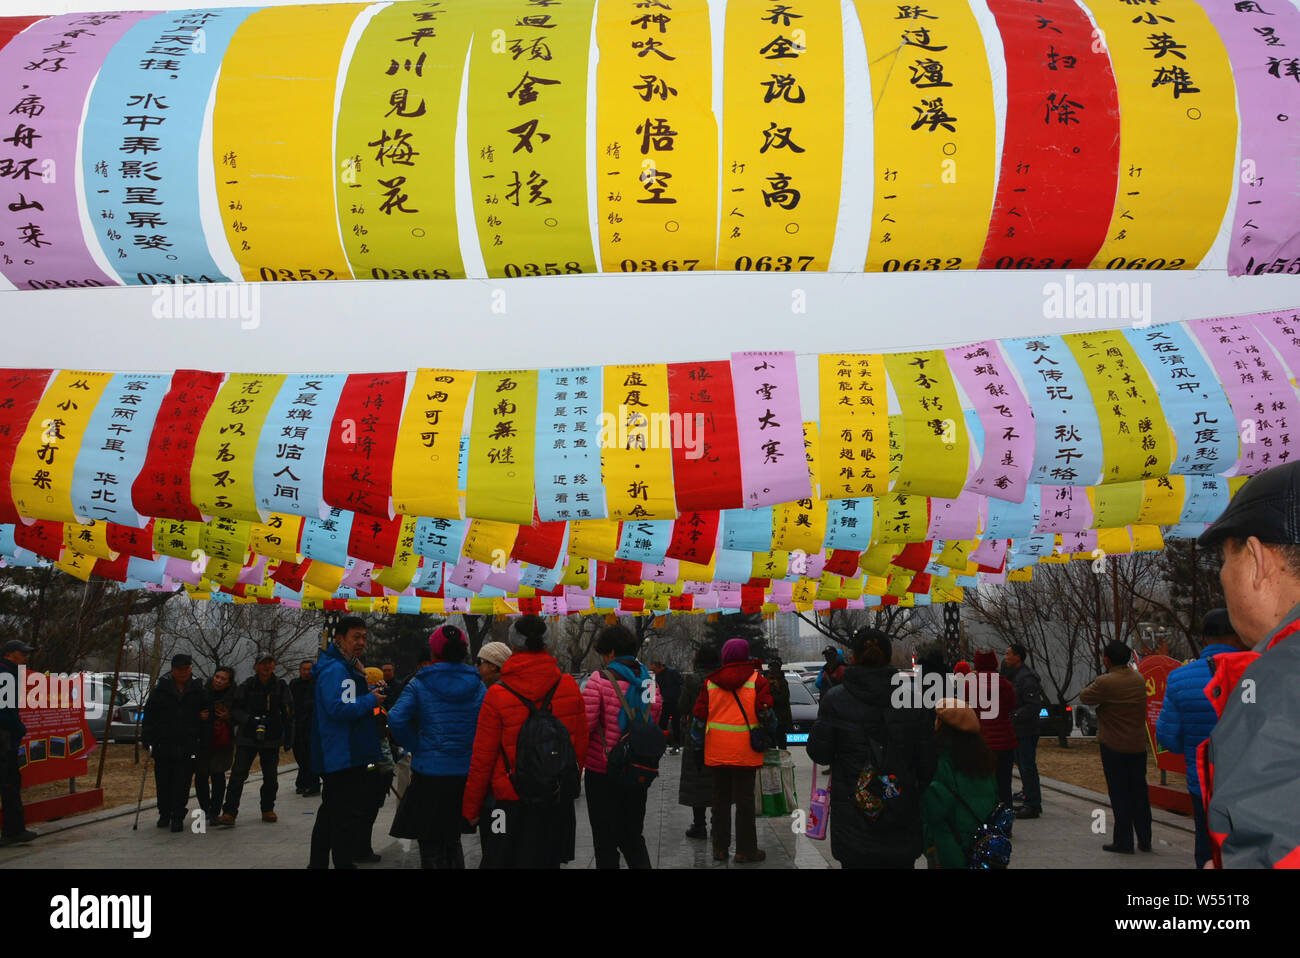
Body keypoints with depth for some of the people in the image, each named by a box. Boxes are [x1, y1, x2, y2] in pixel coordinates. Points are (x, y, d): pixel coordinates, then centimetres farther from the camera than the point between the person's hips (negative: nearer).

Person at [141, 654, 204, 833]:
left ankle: (178, 818, 4)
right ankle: (164, 814, 26)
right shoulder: (160, 690, 4)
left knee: (182, 783, -4)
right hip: (163, 744, 1)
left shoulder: (197, 691, 7)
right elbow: (149, 716, 3)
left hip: (187, 746, -1)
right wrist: (148, 740, -5)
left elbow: (204, 714, 17)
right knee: (163, 782, 9)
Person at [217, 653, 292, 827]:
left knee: (270, 776, 9)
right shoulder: (246, 687, -2)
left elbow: (288, 714, 7)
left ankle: (267, 809, 25)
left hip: (271, 740, 2)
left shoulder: (280, 687, 2)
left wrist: (289, 737, 5)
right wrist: (249, 719, -21)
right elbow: (235, 710, -3)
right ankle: (229, 813, -6)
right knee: (238, 775, -8)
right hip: (247, 738, -2)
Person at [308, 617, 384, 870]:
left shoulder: (346, 668, 17)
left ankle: (318, 862, 29)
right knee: (349, 816, -6)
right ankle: (344, 862, -1)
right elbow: (338, 707, -27)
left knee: (331, 813, 19)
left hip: (335, 759, 11)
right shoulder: (336, 670, -17)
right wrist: (371, 700, -16)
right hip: (345, 758, -11)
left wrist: (369, 696, 10)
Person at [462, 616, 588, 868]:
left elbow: (482, 760, -8)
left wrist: (470, 808, 3)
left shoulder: (497, 695, -13)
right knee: (548, 861, 16)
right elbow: (581, 746, 5)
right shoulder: (569, 686, -4)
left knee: (502, 860, 7)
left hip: (512, 801, -3)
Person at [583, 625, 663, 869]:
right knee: (633, 836, 18)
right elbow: (656, 715, 7)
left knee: (605, 840, 6)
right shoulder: (648, 681, 3)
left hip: (602, 769, -5)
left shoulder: (600, 679, -14)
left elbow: (585, 723, -19)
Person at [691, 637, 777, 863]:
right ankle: (745, 850, 8)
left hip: (717, 751, 3)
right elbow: (765, 713, -10)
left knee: (720, 799, 14)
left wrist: (698, 745, 15)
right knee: (745, 800, 4)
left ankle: (720, 847, 20)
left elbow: (699, 716, 7)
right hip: (745, 752, -3)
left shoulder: (710, 682, 5)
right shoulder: (756, 680, -5)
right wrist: (771, 735, 8)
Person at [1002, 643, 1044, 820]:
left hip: (1026, 732, -10)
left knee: (1027, 767, -5)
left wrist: (1014, 717, -22)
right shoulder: (1014, 675, 13)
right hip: (1017, 731, 10)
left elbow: (1035, 705, -23)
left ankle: (1032, 806, 1)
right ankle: (1032, 803, 25)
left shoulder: (1027, 678, -18)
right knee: (1023, 766, 16)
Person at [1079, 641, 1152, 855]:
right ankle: (1144, 840, 20)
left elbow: (1084, 697, -7)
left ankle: (1123, 841, 6)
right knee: (1139, 792, 14)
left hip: (1113, 746, -6)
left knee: (1119, 795, 2)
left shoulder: (1105, 682, -19)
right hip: (1138, 745, 6)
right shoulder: (1139, 678, 4)